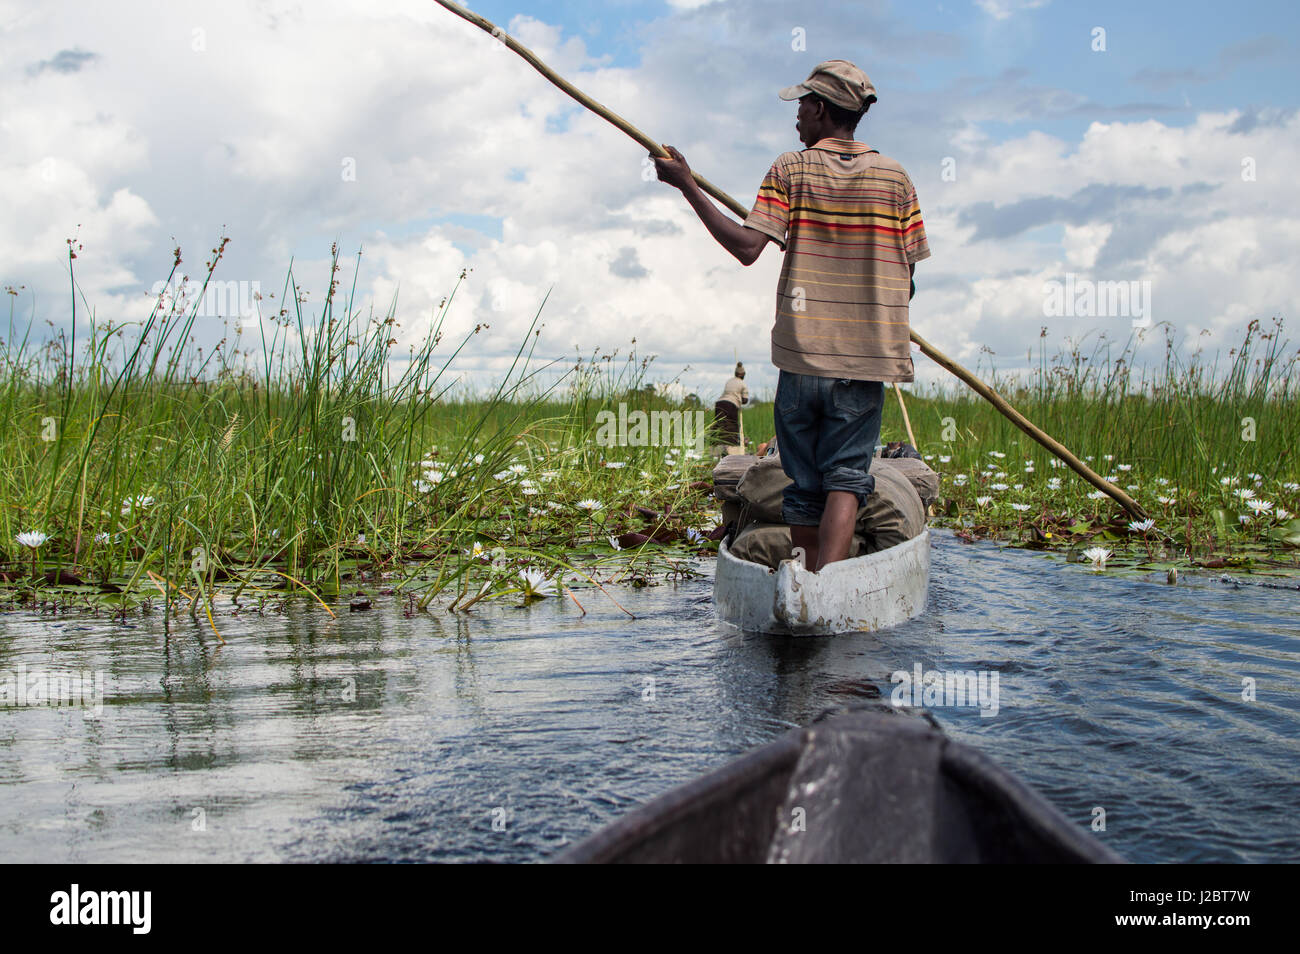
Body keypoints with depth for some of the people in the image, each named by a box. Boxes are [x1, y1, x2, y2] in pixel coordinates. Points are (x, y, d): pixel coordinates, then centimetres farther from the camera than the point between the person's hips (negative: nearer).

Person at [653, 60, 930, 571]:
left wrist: (688, 187, -6)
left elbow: (747, 247, -14)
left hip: (802, 354, 0)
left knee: (804, 485, 12)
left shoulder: (789, 170, -2)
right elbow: (906, 280, 4)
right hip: (866, 357, 0)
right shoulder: (895, 177, 4)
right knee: (847, 476, 0)